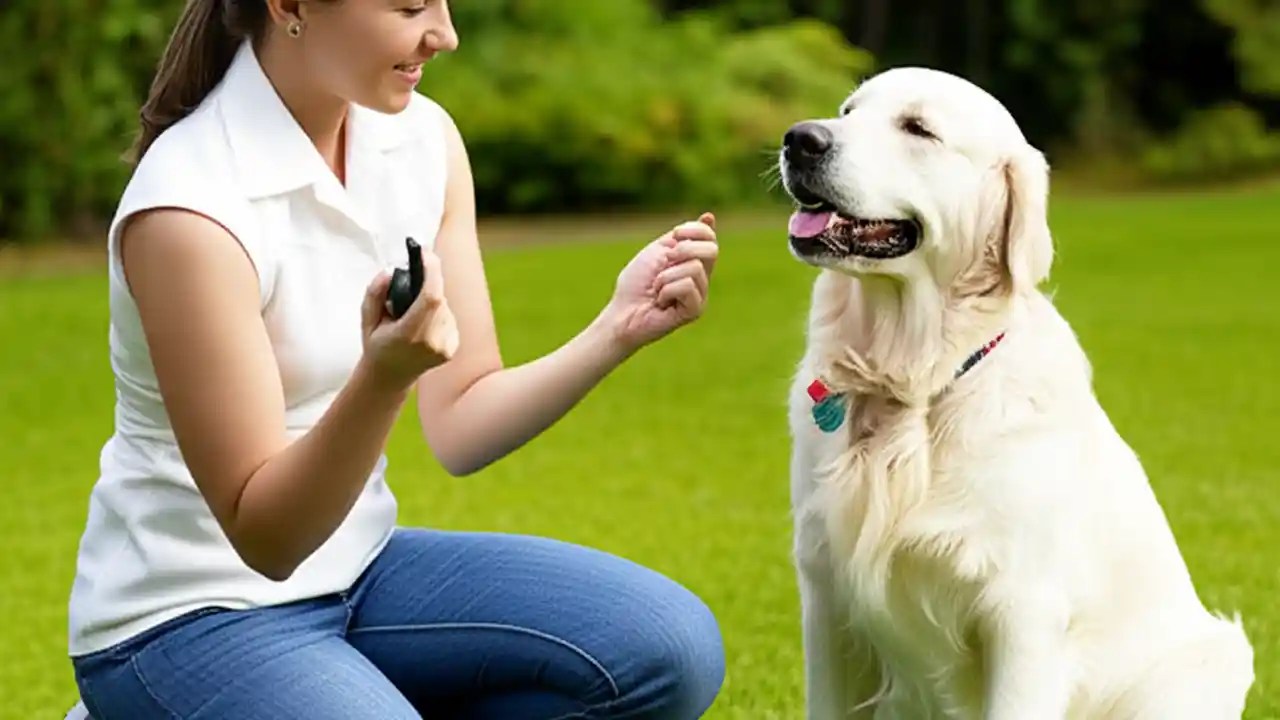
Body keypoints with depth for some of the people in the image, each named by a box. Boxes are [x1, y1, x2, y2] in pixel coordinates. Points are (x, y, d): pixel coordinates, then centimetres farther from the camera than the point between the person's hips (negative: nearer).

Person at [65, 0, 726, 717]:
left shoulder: (422, 137, -2)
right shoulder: (191, 207, -23)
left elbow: (460, 427, 0)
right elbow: (263, 536, -22)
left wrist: (617, 328, -14)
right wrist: (381, 378, -38)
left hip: (358, 569, 7)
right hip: (193, 619, -7)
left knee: (670, 646, -12)